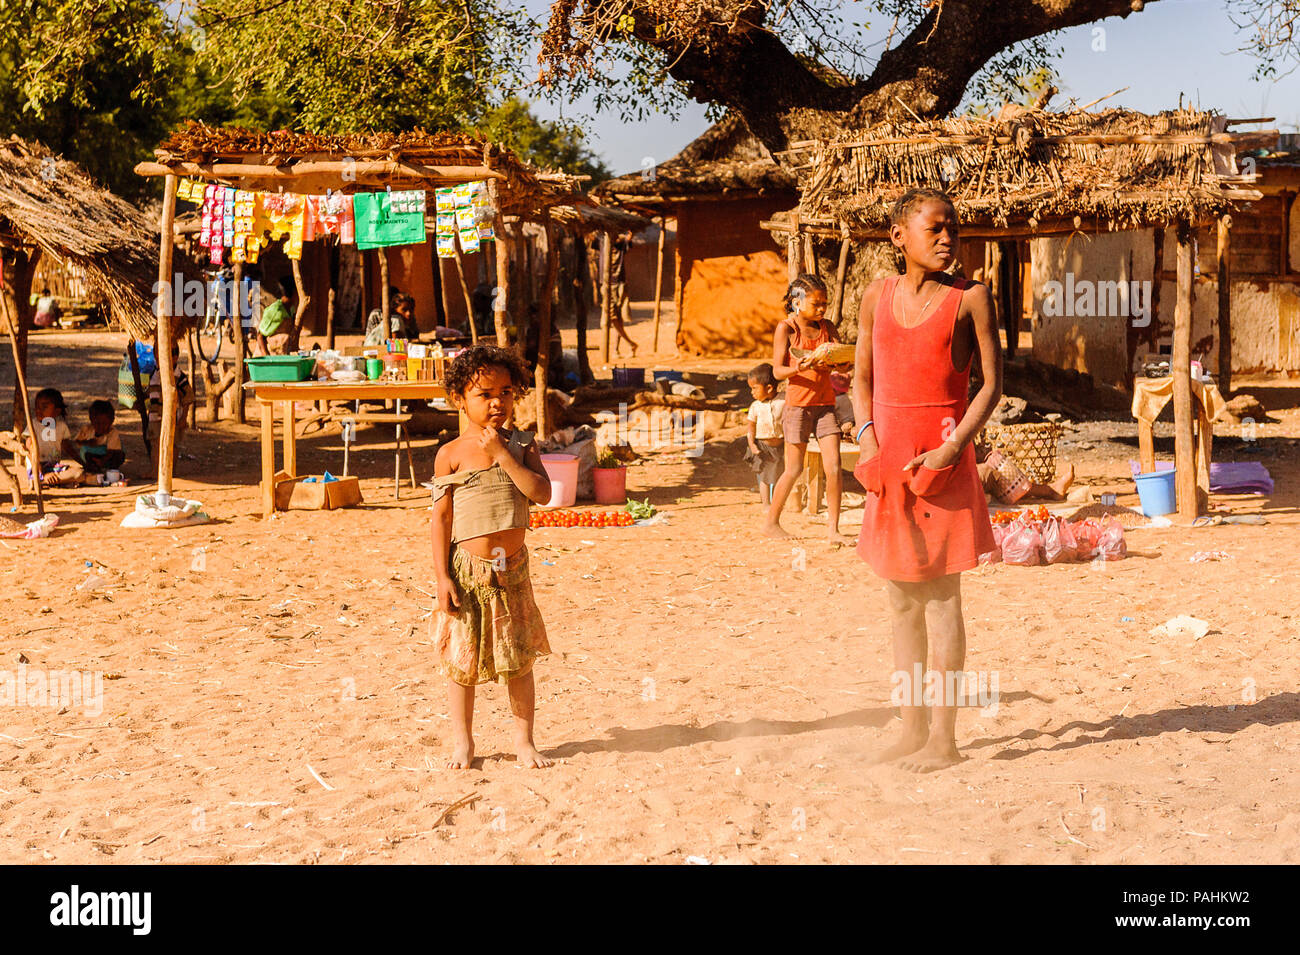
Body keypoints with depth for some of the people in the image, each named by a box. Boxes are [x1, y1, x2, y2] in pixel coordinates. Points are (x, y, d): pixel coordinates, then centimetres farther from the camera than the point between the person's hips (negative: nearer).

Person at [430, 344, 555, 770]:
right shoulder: (451, 454, -4)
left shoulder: (521, 445, 2)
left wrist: (502, 454, -18)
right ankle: (463, 742, 20)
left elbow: (542, 493, -13)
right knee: (462, 659, 5)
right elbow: (441, 517, -4)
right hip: (467, 569, -2)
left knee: (519, 658, 8)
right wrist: (443, 577, -9)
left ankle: (524, 740, 21)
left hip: (511, 567, 2)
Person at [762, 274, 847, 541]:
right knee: (794, 469, 2)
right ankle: (771, 522, 18)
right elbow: (778, 371, -8)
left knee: (833, 467, -6)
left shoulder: (827, 327, 9)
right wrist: (800, 367, -28)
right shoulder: (786, 328, -4)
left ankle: (833, 527, 1)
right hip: (798, 404, -4)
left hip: (825, 403, 4)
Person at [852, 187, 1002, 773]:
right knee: (902, 604, 11)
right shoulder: (878, 297, 8)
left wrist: (953, 446, -15)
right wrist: (867, 436, -1)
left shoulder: (970, 298, -3)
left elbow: (991, 384, -4)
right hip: (890, 460, 5)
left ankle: (942, 738, 4)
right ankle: (912, 730, 21)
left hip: (941, 457, -5)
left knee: (940, 598, -2)